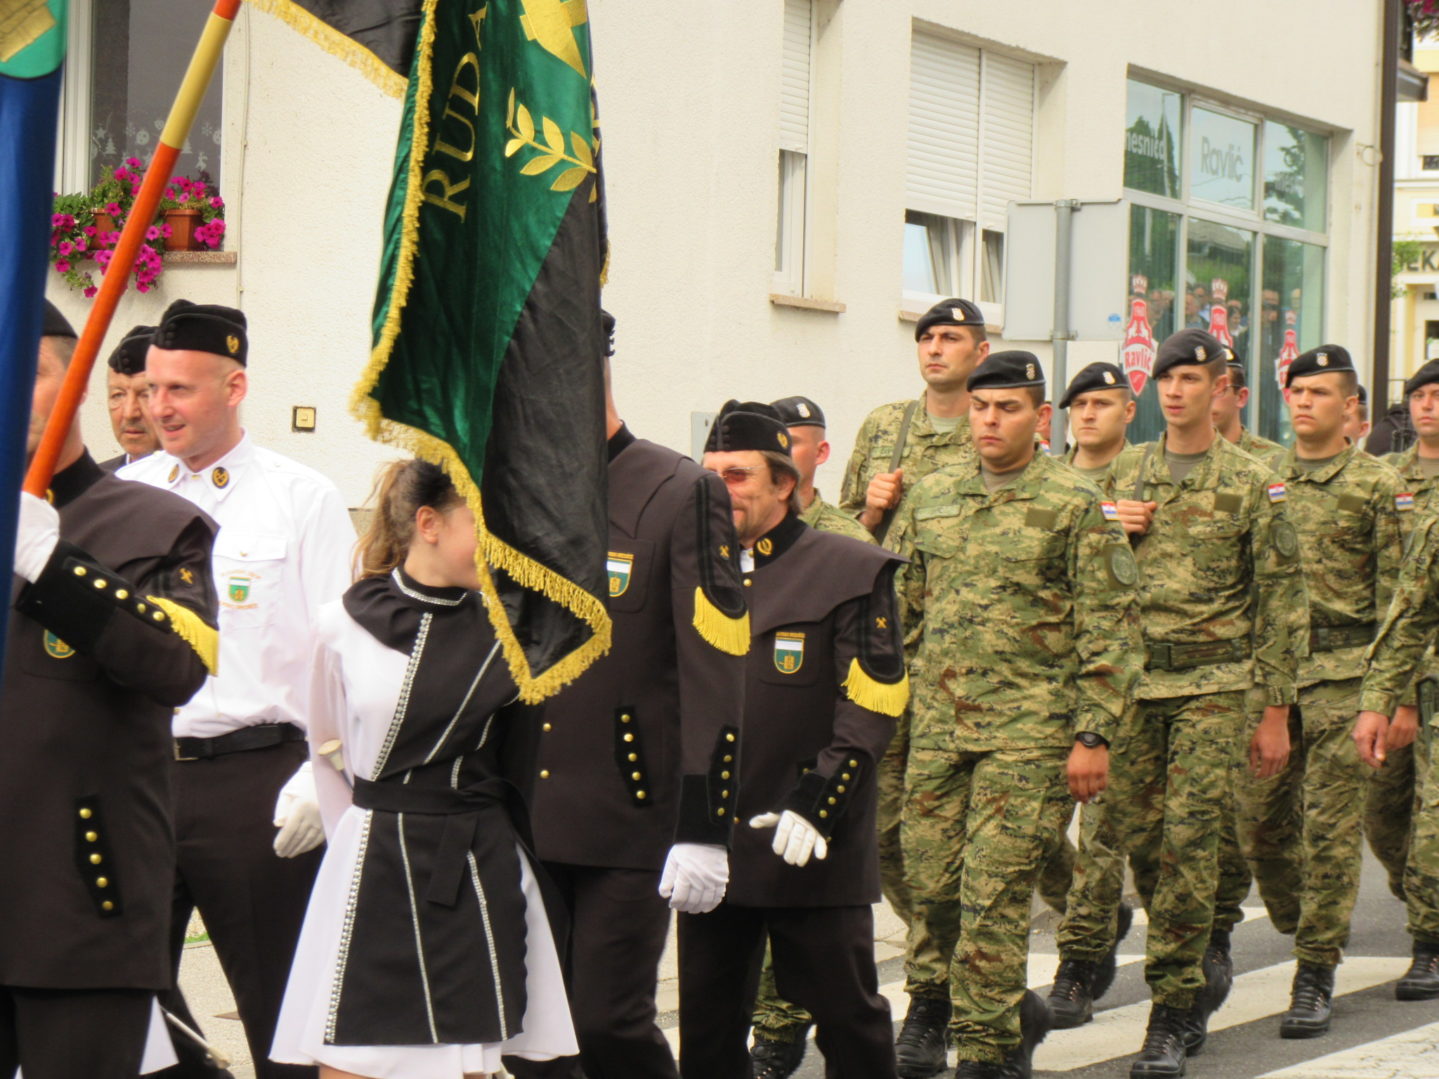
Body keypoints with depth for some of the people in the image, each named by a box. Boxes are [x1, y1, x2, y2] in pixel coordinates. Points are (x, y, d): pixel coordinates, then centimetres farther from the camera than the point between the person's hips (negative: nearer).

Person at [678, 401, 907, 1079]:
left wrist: (816, 805, -18)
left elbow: (871, 708, -8)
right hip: (712, 844, 5)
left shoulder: (853, 573, -2)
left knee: (847, 1016, 4)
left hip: (815, 848, -4)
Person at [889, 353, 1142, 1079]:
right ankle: (1015, 1011, 26)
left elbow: (1110, 631, -5)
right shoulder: (930, 499, 12)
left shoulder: (1076, 506, -3)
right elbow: (900, 609, 19)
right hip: (938, 725, 5)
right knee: (931, 886, 5)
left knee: (993, 894, -8)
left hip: (1031, 729, -5)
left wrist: (1093, 736, -11)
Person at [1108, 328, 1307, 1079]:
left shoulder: (1251, 485, 0)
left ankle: (1171, 1017, -5)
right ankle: (1197, 981, 25)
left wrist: (1276, 713, -4)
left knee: (1189, 842, -10)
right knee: (1139, 840, 4)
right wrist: (1110, 534, -5)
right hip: (1135, 682, 4)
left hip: (1213, 686, -4)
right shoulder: (1127, 480, 12)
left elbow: (1281, 602, 0)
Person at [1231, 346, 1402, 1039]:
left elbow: (1397, 594, -2)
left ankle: (1315, 979, 0)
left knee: (1331, 826, -4)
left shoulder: (1378, 486, 0)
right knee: (1260, 819, 4)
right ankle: (1306, 935, 26)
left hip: (1344, 670, -4)